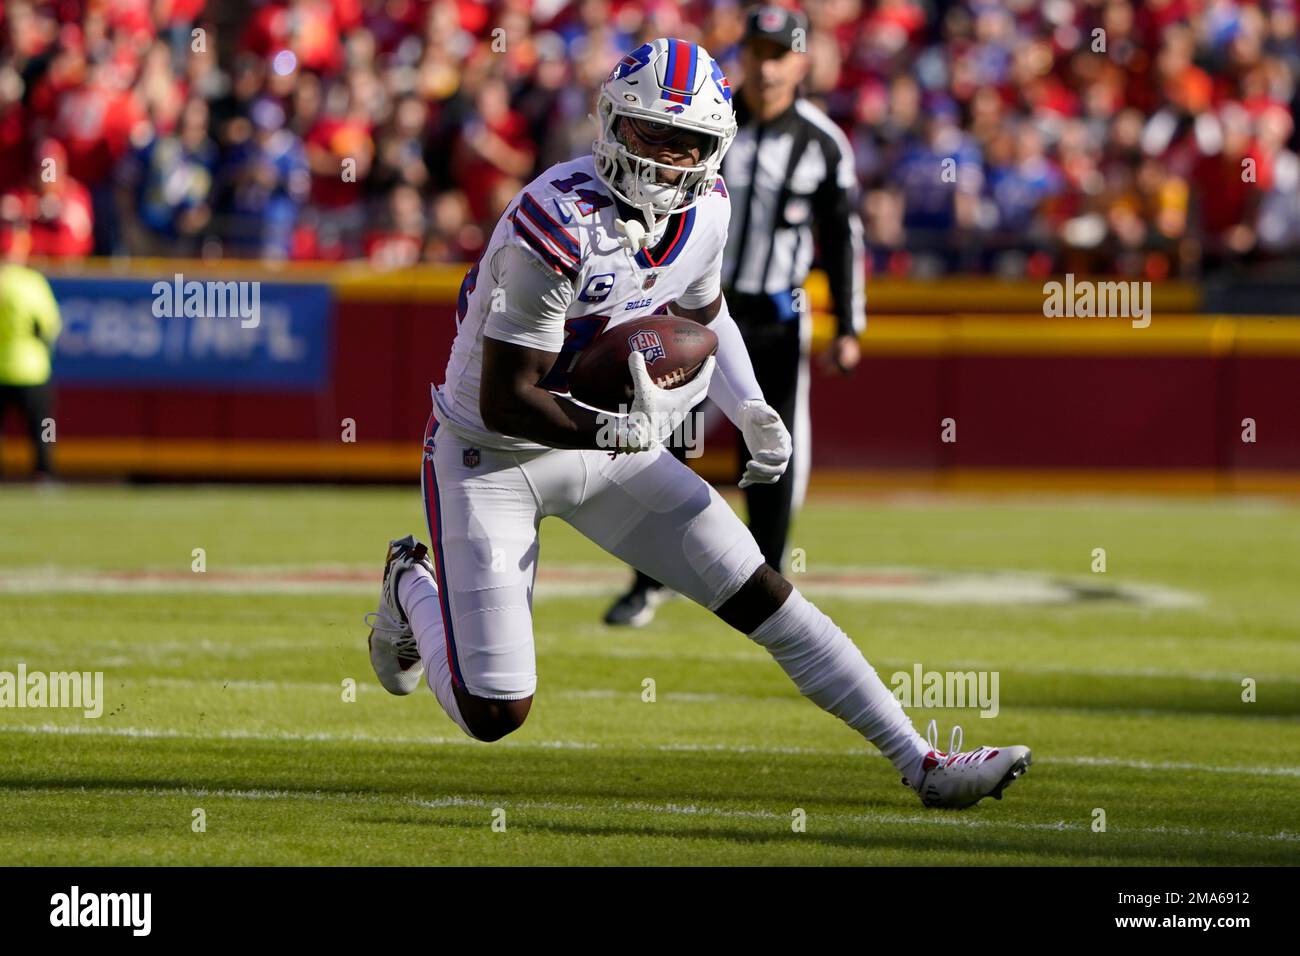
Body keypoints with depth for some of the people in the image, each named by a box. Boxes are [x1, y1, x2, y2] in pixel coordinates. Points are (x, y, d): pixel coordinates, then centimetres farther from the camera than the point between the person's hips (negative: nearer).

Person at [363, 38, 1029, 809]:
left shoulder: (705, 212, -5)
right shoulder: (560, 225, -29)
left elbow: (705, 316, 17)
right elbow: (504, 403, -26)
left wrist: (749, 410, 0)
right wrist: (618, 429, -39)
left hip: (609, 451, 6)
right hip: (493, 455, -6)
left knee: (766, 599, -1)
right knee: (494, 716, -6)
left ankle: (922, 763, 5)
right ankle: (412, 587, 26)